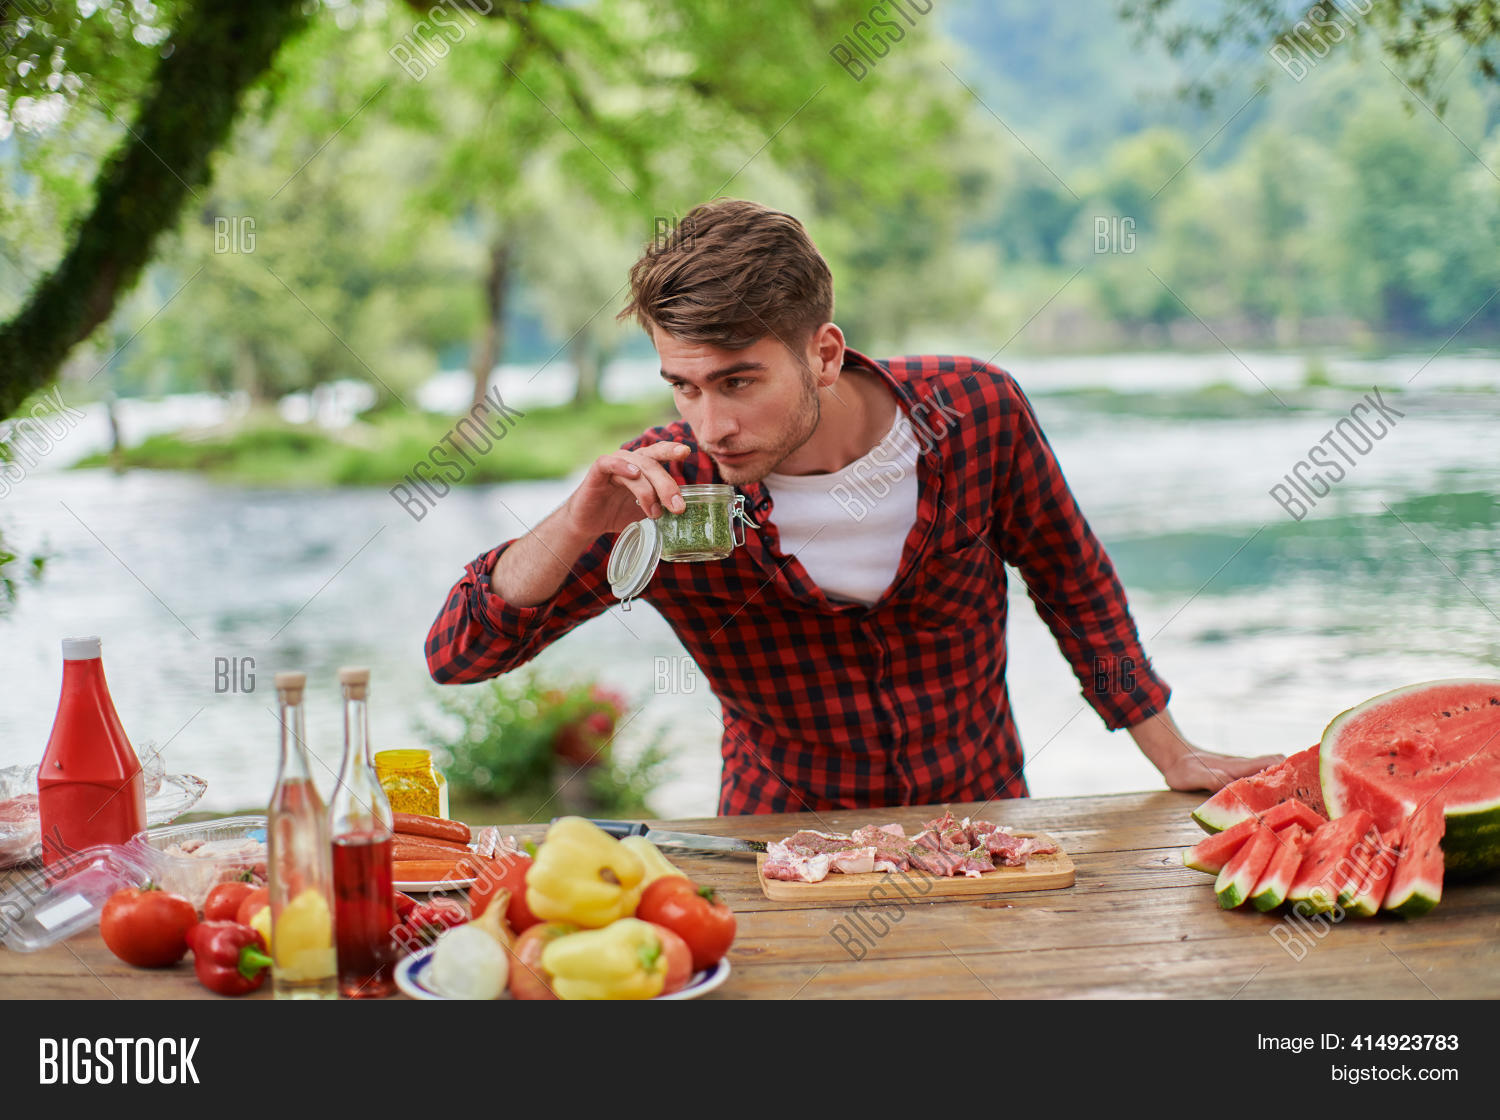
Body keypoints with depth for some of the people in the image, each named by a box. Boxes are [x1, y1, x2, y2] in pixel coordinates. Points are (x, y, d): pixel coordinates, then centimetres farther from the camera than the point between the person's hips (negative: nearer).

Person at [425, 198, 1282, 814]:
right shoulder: (666, 487, -19)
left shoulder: (978, 411, -15)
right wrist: (576, 528, -34)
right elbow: (456, 656, -17)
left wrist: (1170, 754, 8)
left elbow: (1071, 576, 4)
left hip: (979, 815, 0)